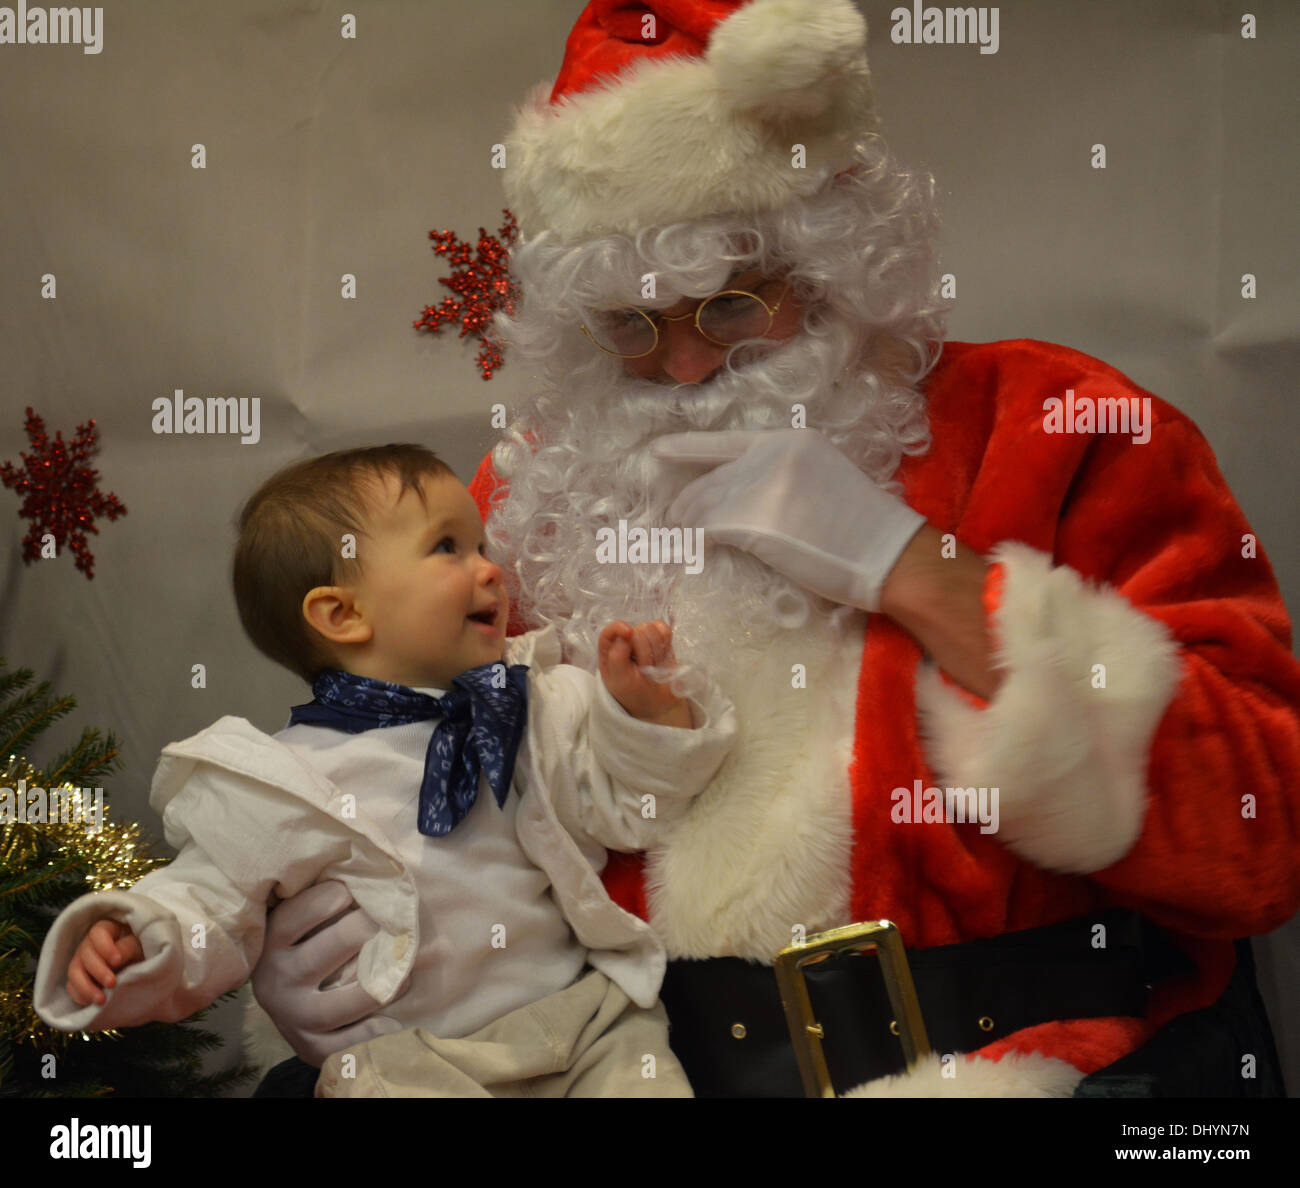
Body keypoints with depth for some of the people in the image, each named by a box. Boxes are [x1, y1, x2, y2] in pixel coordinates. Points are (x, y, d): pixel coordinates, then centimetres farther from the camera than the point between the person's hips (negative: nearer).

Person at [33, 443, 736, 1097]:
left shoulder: (541, 706, 8)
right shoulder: (280, 783, -4)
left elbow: (627, 811, 10)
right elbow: (211, 903, 3)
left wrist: (645, 708, -5)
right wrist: (136, 945, -16)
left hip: (586, 1013, 3)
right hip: (415, 1055, -3)